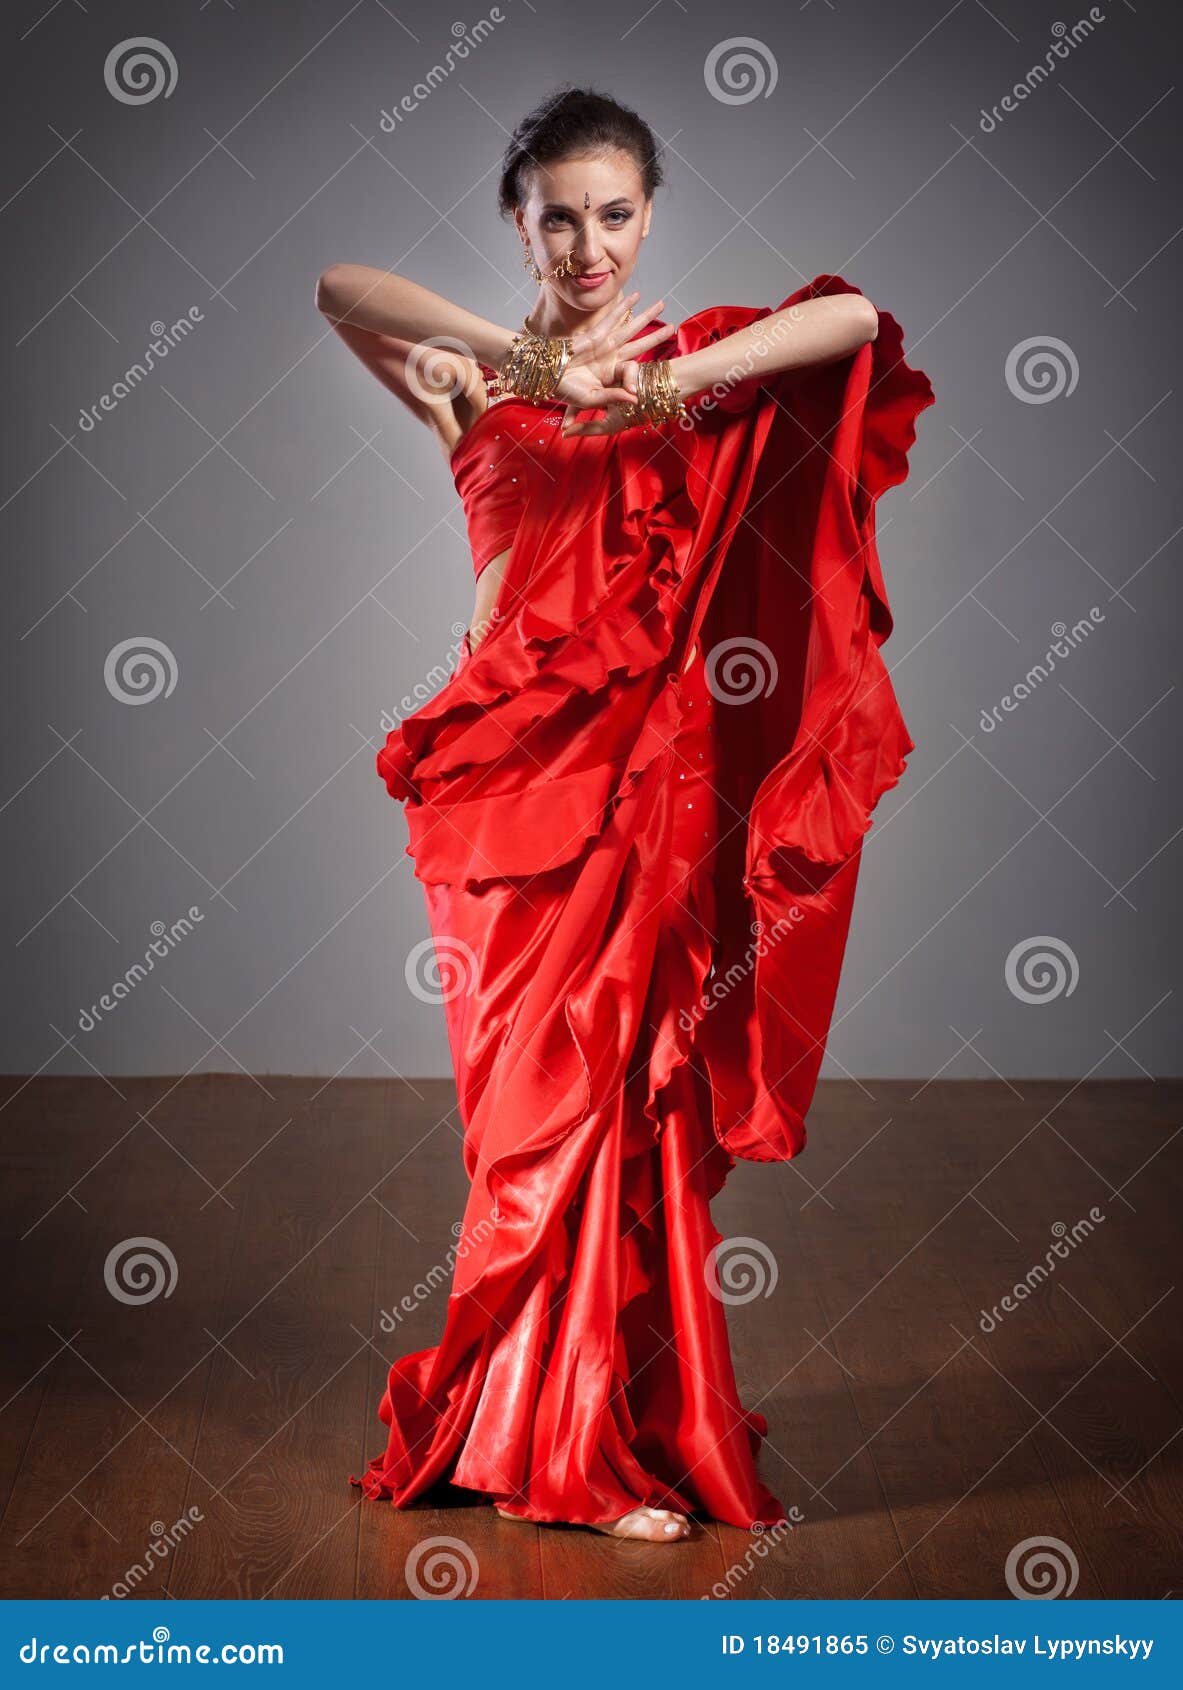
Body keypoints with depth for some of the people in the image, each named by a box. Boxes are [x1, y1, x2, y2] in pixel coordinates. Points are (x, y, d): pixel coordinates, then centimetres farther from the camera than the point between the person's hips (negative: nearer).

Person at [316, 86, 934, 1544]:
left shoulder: (702, 357, 8)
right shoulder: (475, 380, 8)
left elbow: (857, 316, -10)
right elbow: (336, 289, -11)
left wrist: (660, 384, -20)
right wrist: (530, 360, -21)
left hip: (656, 766, 1)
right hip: (522, 763, -1)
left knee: (629, 1087, 3)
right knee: (560, 1093, 1)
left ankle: (537, 1407, 23)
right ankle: (580, 1452, 14)